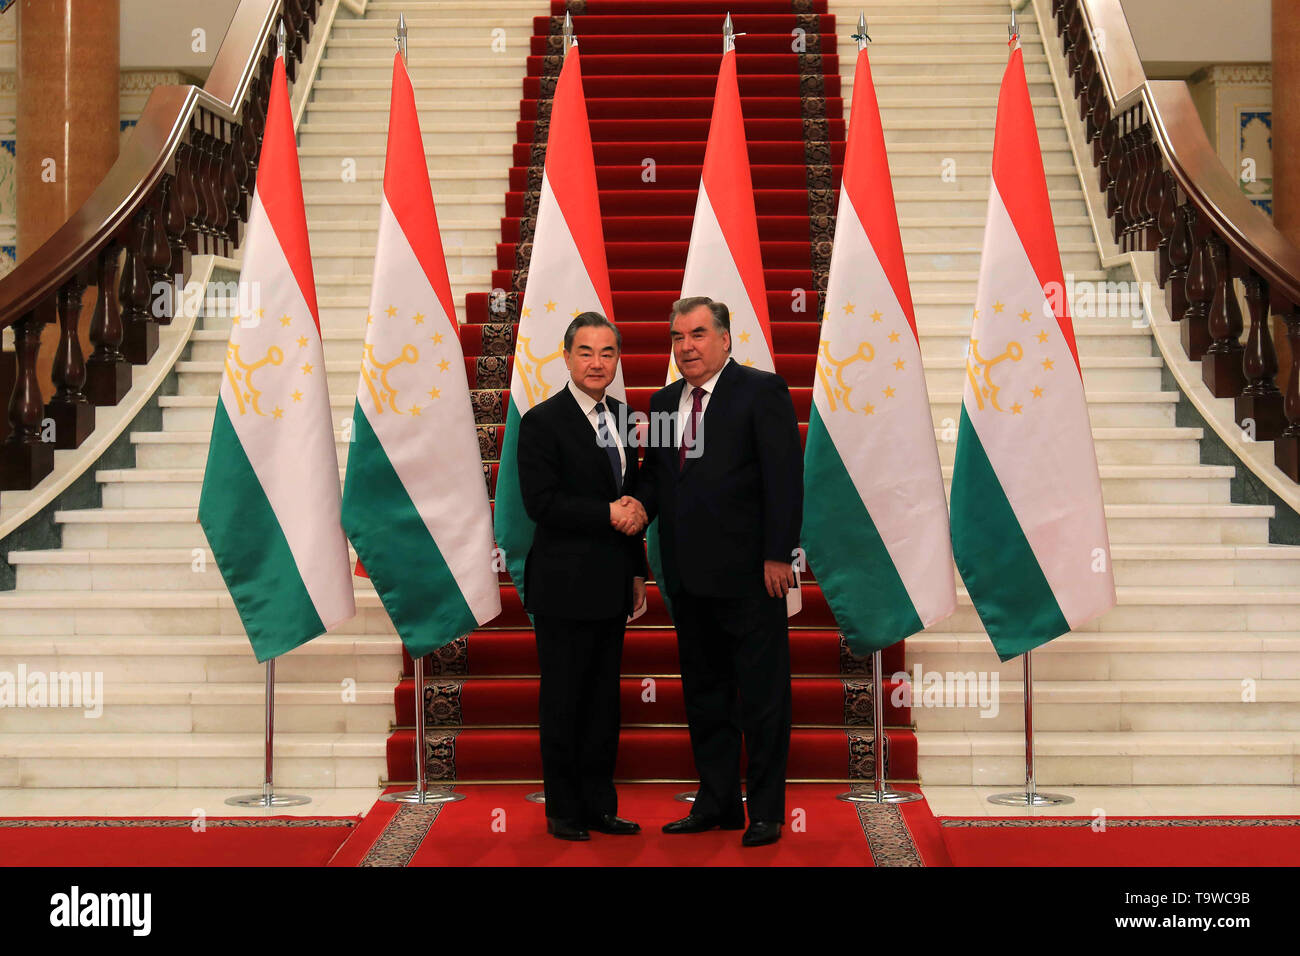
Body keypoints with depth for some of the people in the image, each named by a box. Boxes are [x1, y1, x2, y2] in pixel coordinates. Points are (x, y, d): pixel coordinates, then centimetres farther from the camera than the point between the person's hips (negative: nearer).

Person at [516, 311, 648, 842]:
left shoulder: (620, 417, 13)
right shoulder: (543, 421, -9)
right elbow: (540, 502, -16)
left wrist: (637, 571, 16)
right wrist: (608, 513, -18)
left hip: (611, 584, 7)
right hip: (565, 585, -7)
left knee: (604, 700, 11)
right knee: (563, 701, 2)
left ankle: (599, 806, 20)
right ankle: (563, 811, 13)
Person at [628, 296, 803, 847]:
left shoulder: (762, 391, -6)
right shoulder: (664, 402, 14)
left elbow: (784, 477, -11)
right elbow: (654, 476, 19)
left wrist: (778, 555, -16)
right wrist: (639, 506, -4)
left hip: (748, 574, -7)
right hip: (688, 575, 7)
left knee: (763, 697, 2)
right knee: (703, 693, 14)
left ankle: (765, 811, 12)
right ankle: (717, 802, 26)